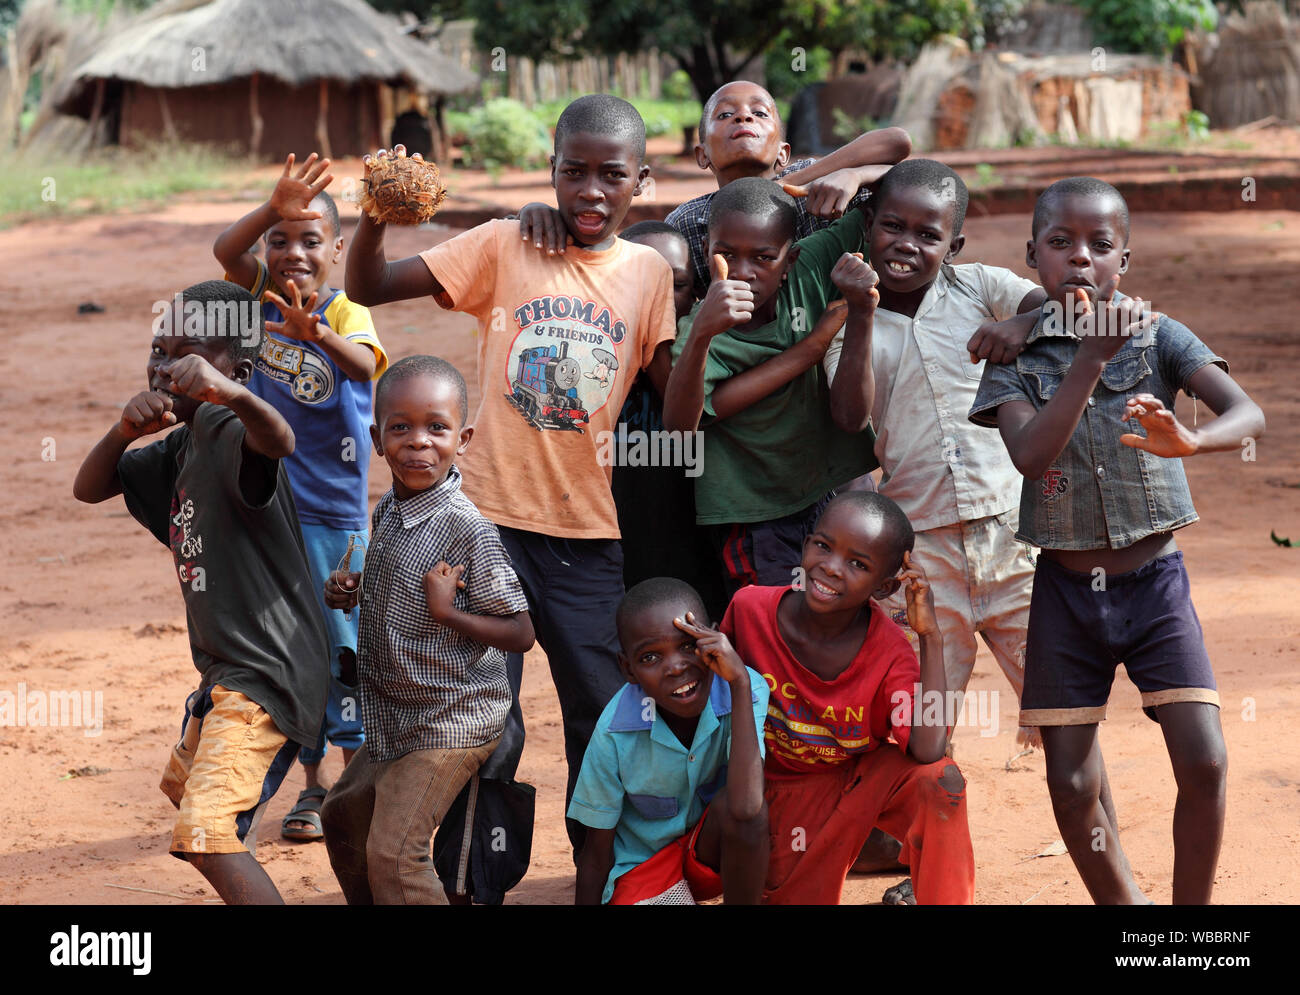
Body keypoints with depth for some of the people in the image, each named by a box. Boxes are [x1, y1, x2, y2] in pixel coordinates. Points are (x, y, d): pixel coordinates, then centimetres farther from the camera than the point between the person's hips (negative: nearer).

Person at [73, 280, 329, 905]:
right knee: (184, 786, 35)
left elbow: (279, 441, -43)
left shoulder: (228, 426, -19)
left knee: (205, 833, -26)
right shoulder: (182, 445, 13)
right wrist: (125, 431, -10)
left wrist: (228, 391, -64)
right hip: (226, 669, 12)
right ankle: (247, 896, 54)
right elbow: (89, 490, 11)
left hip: (267, 671, -12)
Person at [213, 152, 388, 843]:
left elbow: (365, 363, -33)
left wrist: (317, 334, -53)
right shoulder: (265, 295, 1)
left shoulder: (345, 312, -11)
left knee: (341, 647, 0)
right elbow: (225, 251, -17)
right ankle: (311, 786, 20)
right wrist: (275, 209, -32)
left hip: (333, 513, -4)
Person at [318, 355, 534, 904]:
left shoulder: (468, 530, -22)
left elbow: (520, 633, -18)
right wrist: (347, 591, 1)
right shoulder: (387, 513, 3)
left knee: (393, 851, -15)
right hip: (393, 717, 9)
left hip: (449, 721, -9)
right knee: (343, 815, 24)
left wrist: (446, 611, -27)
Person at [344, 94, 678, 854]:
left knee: (607, 724, 9)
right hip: (493, 519, -2)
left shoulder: (648, 271, 5)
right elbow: (367, 289, -5)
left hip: (590, 532, 2)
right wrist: (376, 216, -23)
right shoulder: (505, 248, -1)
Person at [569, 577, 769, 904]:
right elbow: (596, 854, -8)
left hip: (715, 850, 2)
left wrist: (740, 683, -39)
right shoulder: (614, 733, -22)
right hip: (644, 864, -2)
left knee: (735, 805, -32)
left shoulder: (747, 690, -23)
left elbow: (744, 809, -40)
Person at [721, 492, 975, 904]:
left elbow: (927, 751, -38)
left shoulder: (891, 653, -23)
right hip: (787, 789, 1)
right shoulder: (750, 609, -20)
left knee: (940, 781, -31)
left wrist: (930, 637, -36)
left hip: (867, 776, -1)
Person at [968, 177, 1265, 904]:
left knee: (1204, 762, -12)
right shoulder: (1014, 354, -3)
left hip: (1155, 581, -1)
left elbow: (1250, 415, -18)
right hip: (1066, 591, 1)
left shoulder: (1160, 337, -4)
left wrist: (1189, 440, -40)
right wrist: (1092, 356, -26)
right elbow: (1030, 454, -20)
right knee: (1073, 786, 3)